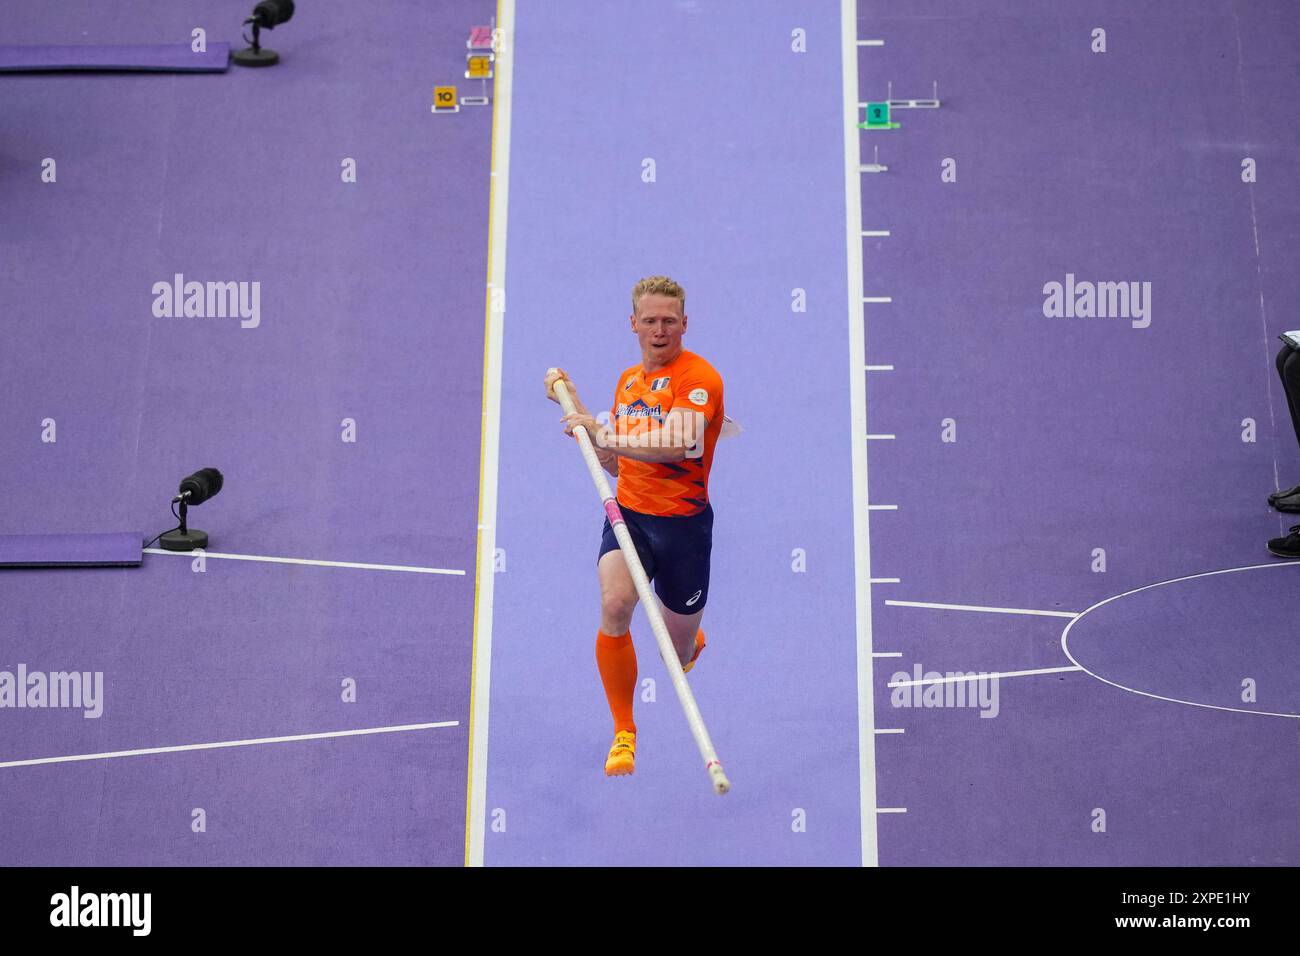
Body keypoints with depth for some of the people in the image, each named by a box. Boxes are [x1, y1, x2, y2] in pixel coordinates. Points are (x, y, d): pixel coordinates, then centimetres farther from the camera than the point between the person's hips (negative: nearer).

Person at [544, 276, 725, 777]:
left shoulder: (698, 377, -12)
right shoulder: (628, 380, 12)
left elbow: (675, 445, -29)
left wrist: (603, 433, -29)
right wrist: (575, 404, 14)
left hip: (683, 522, -4)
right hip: (627, 513, 4)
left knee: (678, 654, 9)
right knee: (614, 604, -26)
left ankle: (693, 640, 52)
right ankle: (623, 733, -9)